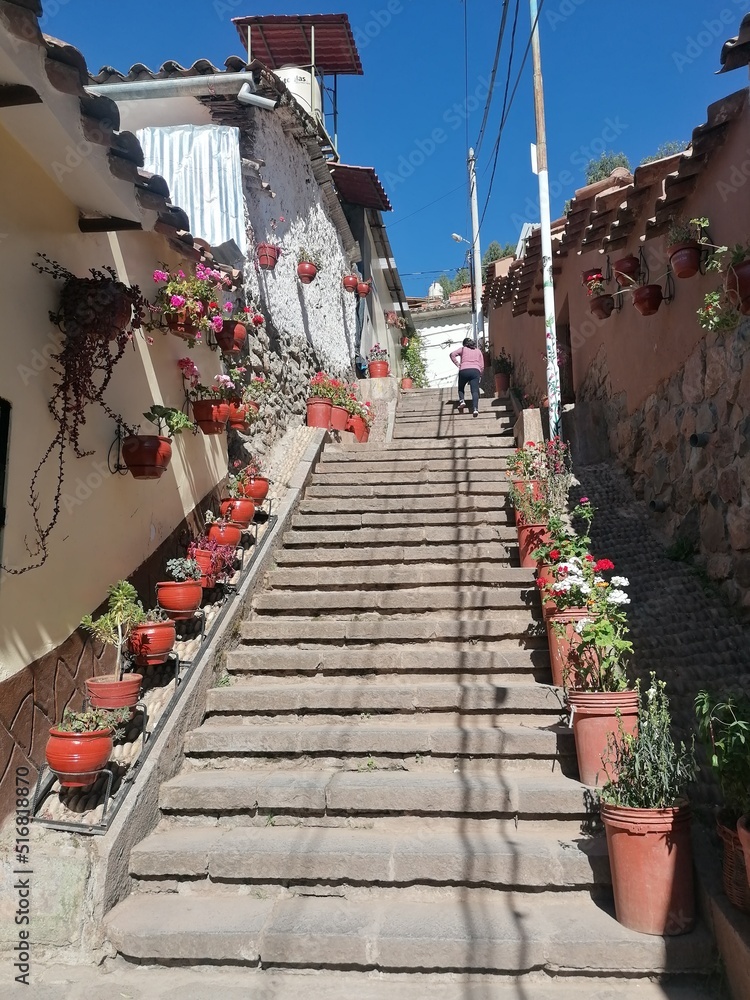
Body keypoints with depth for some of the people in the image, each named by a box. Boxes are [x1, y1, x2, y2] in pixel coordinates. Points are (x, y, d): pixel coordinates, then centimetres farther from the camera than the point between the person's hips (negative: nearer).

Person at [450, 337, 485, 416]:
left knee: (461, 388, 21)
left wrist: (457, 364, 5)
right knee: (475, 391, -11)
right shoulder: (478, 351, 27)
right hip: (475, 371, 1)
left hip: (464, 370, -1)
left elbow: (452, 354, 3)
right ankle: (475, 408, -32)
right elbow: (482, 366, 18)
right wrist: (479, 376, 24)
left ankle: (461, 400, -7)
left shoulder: (463, 349, 21)